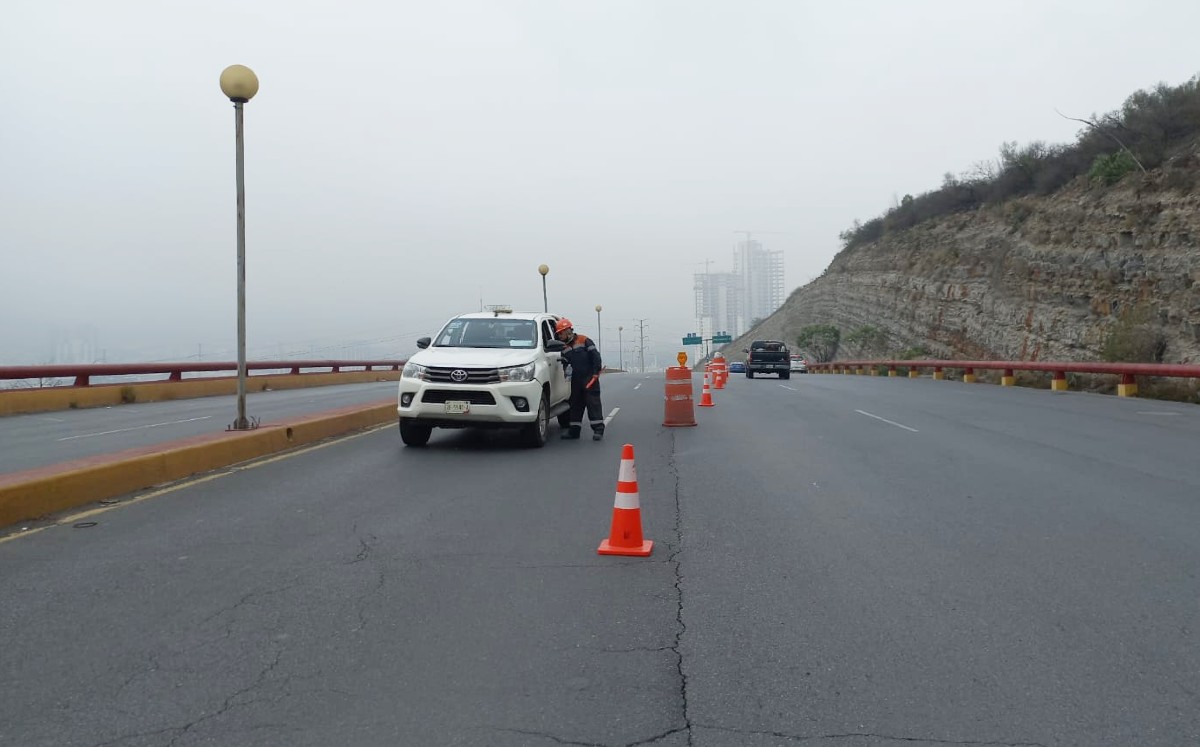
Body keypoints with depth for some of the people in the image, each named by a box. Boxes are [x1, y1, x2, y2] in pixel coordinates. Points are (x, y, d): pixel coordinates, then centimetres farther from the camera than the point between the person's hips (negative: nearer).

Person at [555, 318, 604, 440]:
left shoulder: (584, 341, -6)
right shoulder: (565, 347, 12)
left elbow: (596, 356, -10)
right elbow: (564, 363, 16)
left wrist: (596, 372, -15)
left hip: (589, 377, -7)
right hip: (576, 379, 7)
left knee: (593, 402, -9)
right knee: (576, 404, 9)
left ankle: (598, 429, -10)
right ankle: (574, 430, 15)